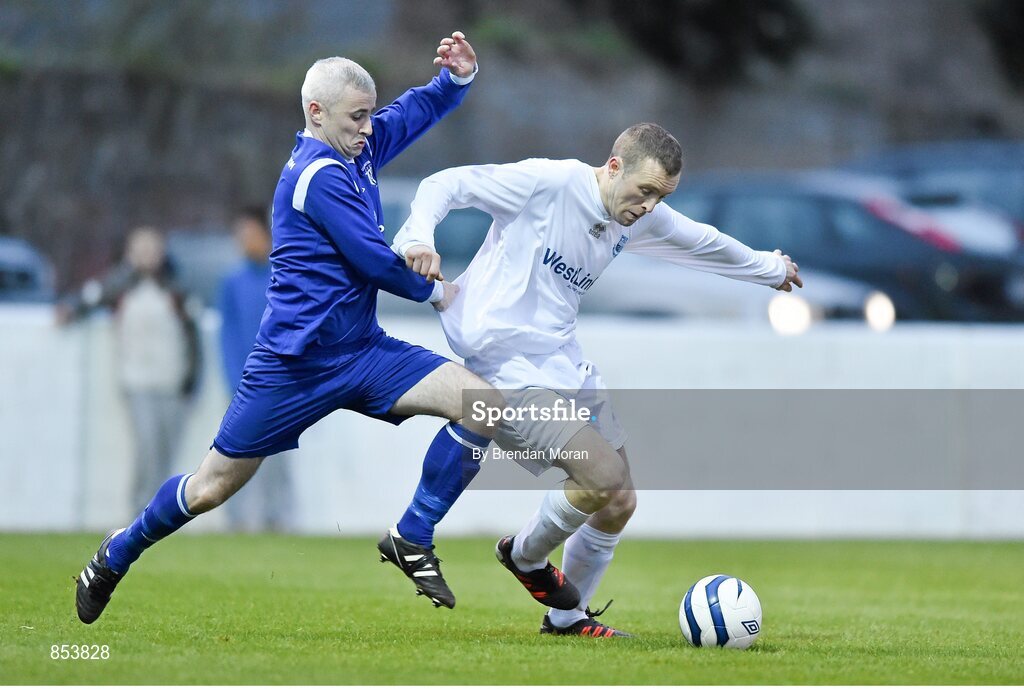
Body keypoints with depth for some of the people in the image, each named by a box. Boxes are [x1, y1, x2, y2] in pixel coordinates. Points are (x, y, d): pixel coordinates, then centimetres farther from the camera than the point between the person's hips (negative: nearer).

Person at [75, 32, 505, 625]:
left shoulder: (359, 150, 8)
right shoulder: (320, 175, -18)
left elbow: (419, 109, 20)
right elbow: (373, 261, -18)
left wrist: (459, 75, -1)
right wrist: (432, 291, -1)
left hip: (363, 352, 8)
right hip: (295, 367, -7)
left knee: (488, 408, -11)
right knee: (213, 488, 2)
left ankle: (413, 541, 1)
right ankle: (115, 558, 29)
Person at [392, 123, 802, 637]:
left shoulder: (642, 221, 6)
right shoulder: (547, 183, -16)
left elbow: (702, 242, 26)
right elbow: (444, 185, -12)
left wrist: (769, 269, 41)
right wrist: (418, 237, -31)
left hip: (564, 363, 8)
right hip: (507, 364, -8)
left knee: (619, 504, 7)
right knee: (604, 474, -20)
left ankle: (567, 618, 28)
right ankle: (526, 556, 8)